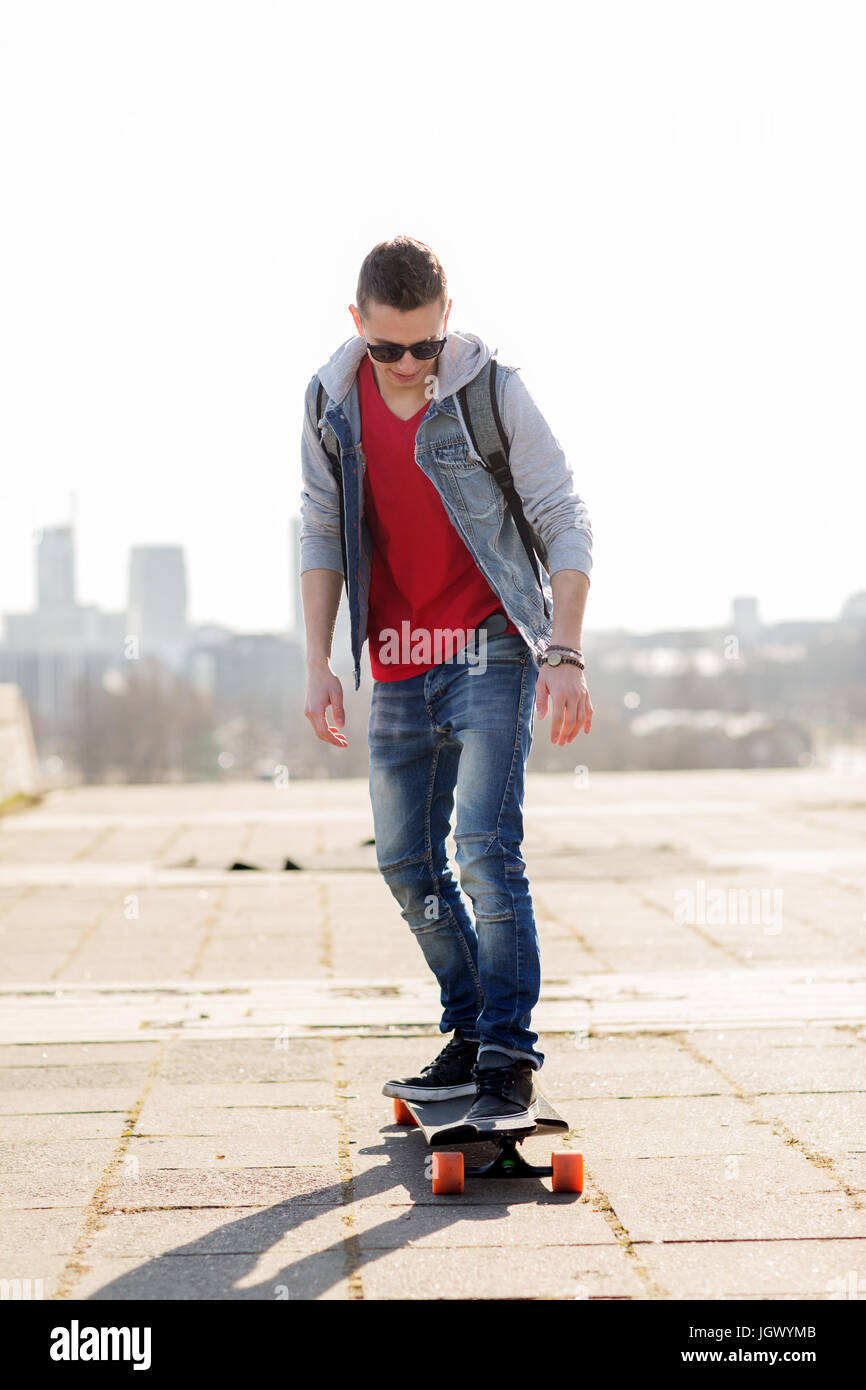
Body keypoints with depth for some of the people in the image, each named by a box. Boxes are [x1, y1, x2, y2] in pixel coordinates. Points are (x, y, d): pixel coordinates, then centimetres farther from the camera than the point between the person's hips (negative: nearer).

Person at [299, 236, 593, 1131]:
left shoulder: (491, 389, -12)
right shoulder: (331, 400, -1)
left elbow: (566, 523, -10)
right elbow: (321, 535, 7)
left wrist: (565, 655, -20)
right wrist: (317, 665, -1)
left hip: (491, 651, -5)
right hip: (399, 665, 5)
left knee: (485, 846, -16)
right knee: (406, 861, 8)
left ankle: (510, 1061, -10)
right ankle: (471, 1034, 24)